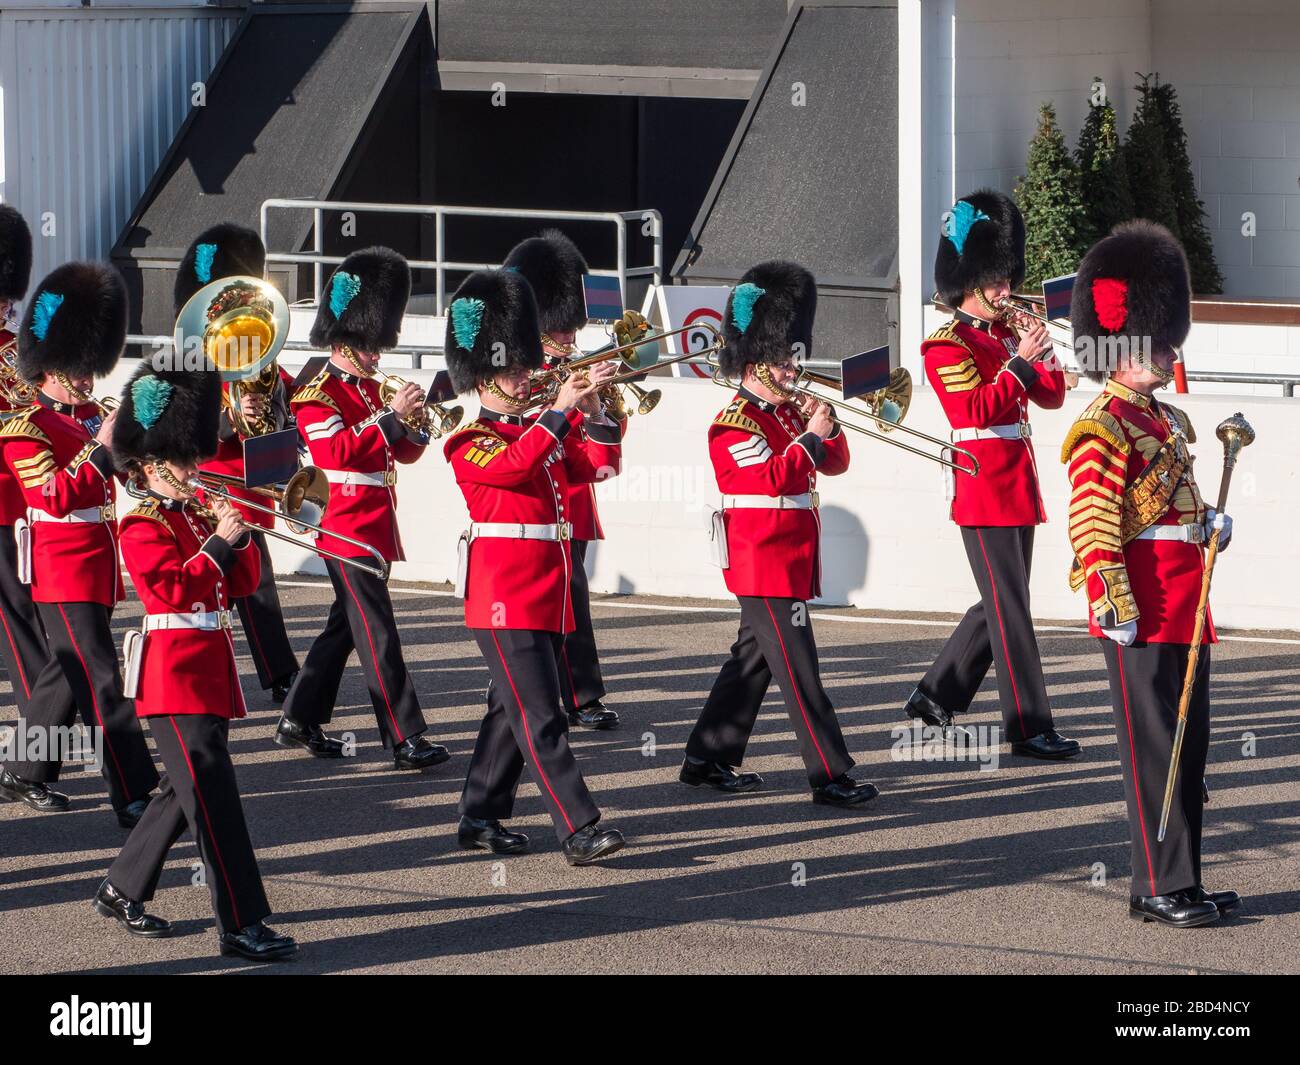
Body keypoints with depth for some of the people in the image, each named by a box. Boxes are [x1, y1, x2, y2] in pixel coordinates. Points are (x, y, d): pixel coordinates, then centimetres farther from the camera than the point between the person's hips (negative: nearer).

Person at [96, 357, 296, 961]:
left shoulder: (200, 515, 15)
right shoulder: (143, 526, -8)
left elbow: (244, 584, 14)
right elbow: (172, 590, -19)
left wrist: (240, 536, -2)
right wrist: (217, 543, -19)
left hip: (211, 664, 9)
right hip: (175, 668, -9)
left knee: (188, 791, 16)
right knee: (211, 791, -13)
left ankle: (122, 889, 30)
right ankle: (241, 924, -16)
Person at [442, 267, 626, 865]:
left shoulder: (543, 429, 17)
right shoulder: (470, 442, -6)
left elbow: (599, 465, 10)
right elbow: (515, 463, -24)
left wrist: (594, 408, -3)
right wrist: (560, 410, -25)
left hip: (549, 592, 8)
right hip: (506, 594, -8)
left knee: (512, 712, 14)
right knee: (539, 717, -12)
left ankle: (480, 818, 24)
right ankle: (580, 831, -18)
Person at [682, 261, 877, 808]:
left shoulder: (791, 413, 16)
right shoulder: (736, 423, -12)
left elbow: (834, 463, 14)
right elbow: (772, 477, -24)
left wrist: (828, 423, -3)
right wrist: (809, 436, -22)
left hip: (791, 562, 10)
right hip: (766, 562, -10)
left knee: (754, 658, 15)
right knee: (798, 669, -10)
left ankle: (708, 758, 22)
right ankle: (830, 775, -12)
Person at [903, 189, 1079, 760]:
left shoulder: (1006, 335, 14)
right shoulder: (948, 345, -10)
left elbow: (1051, 397, 13)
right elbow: (977, 410, -21)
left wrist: (1042, 352, -4)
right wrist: (1021, 362, -21)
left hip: (1018, 489, 9)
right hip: (984, 493, -9)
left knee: (1001, 604, 14)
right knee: (1010, 610, -7)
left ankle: (937, 695, 25)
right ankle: (1030, 728, -5)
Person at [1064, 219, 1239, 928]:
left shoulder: (1170, 422, 17)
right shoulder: (1104, 427, -12)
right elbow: (1092, 522, -18)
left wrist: (1209, 525, 9)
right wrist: (1112, 604, -23)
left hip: (1186, 608, 9)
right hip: (1143, 613, -9)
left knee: (1189, 747, 12)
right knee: (1153, 749, -6)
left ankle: (1179, 881, 18)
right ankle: (1162, 888, -3)